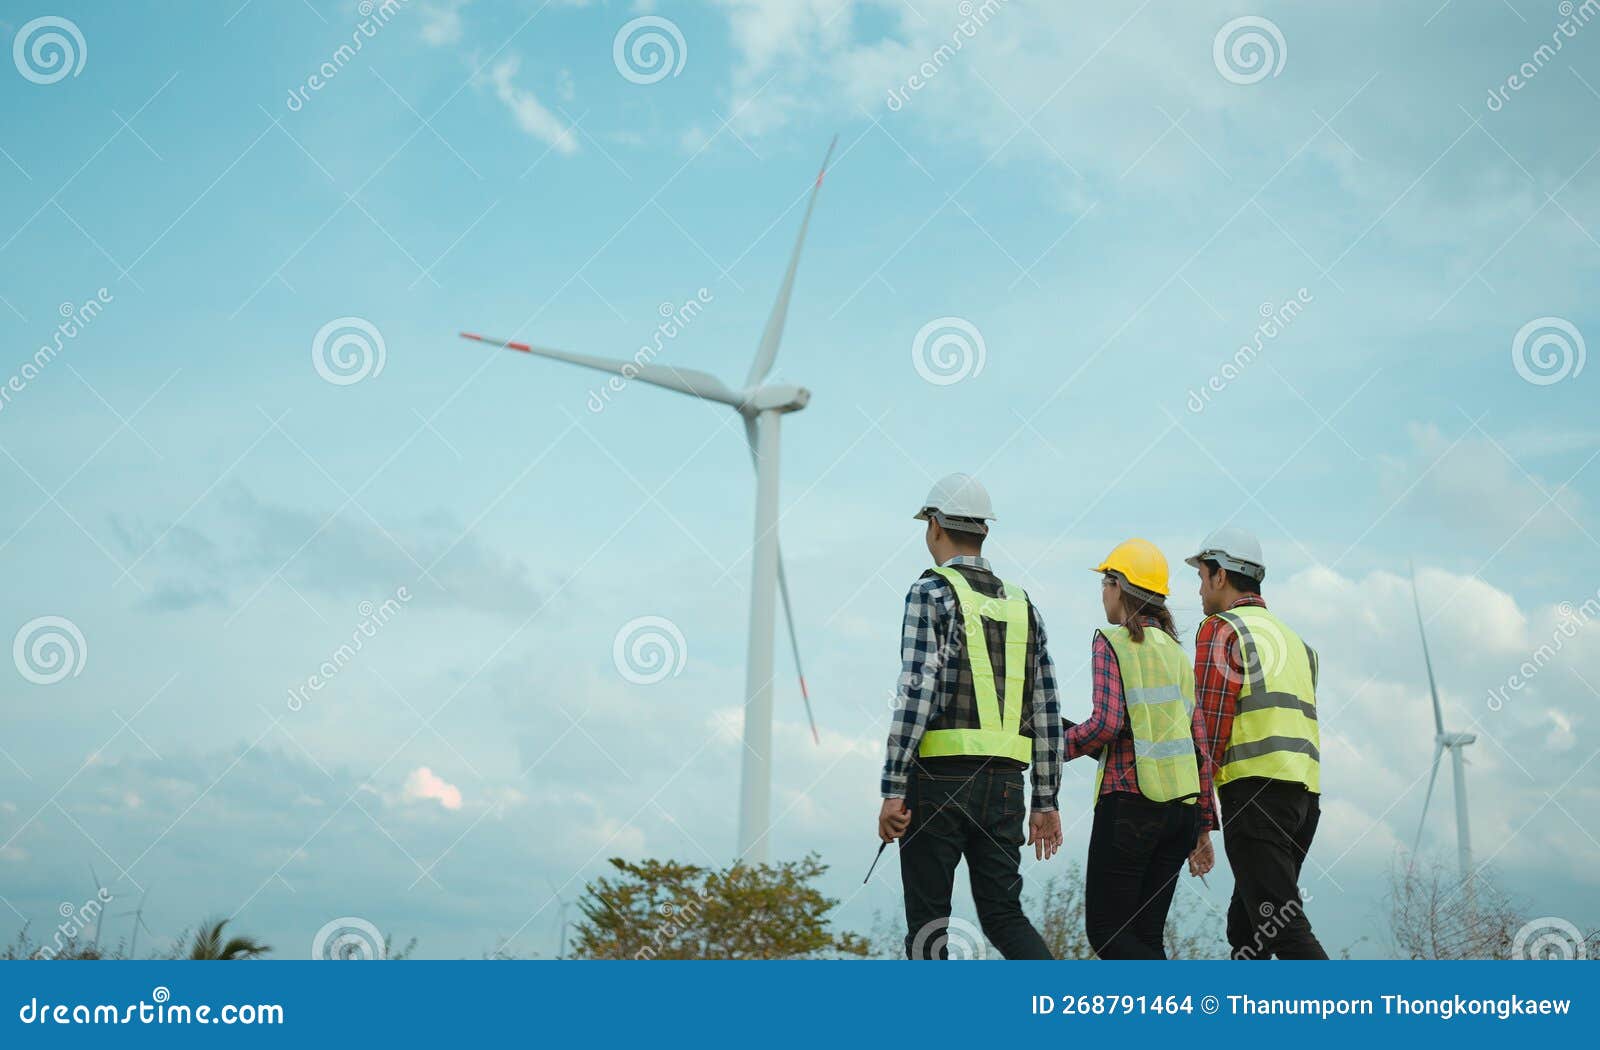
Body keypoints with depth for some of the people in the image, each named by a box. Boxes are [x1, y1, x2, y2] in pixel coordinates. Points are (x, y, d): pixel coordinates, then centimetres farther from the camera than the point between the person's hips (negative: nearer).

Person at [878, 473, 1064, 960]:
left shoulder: (931, 592, -3)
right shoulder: (1022, 604, 15)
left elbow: (916, 693, -13)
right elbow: (1046, 710, 12)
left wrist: (893, 791, -13)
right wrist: (1046, 802, 15)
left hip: (940, 778, -5)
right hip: (1004, 785, 5)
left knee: (927, 922, 4)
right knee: (1004, 916, 9)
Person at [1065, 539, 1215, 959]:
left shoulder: (1111, 642, -4)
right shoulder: (1176, 652, 15)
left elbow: (1106, 723, -17)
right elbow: (1200, 744, 13)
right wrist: (1202, 826, 16)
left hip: (1129, 799, -7)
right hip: (1181, 805, 7)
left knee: (1106, 931, 0)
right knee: (1144, 936, 11)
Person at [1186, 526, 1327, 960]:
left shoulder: (1221, 629, -1)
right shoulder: (1291, 637, 25)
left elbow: (1211, 727, -9)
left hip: (1256, 790, -8)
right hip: (1306, 791, 9)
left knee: (1283, 927, -13)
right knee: (1246, 924, 15)